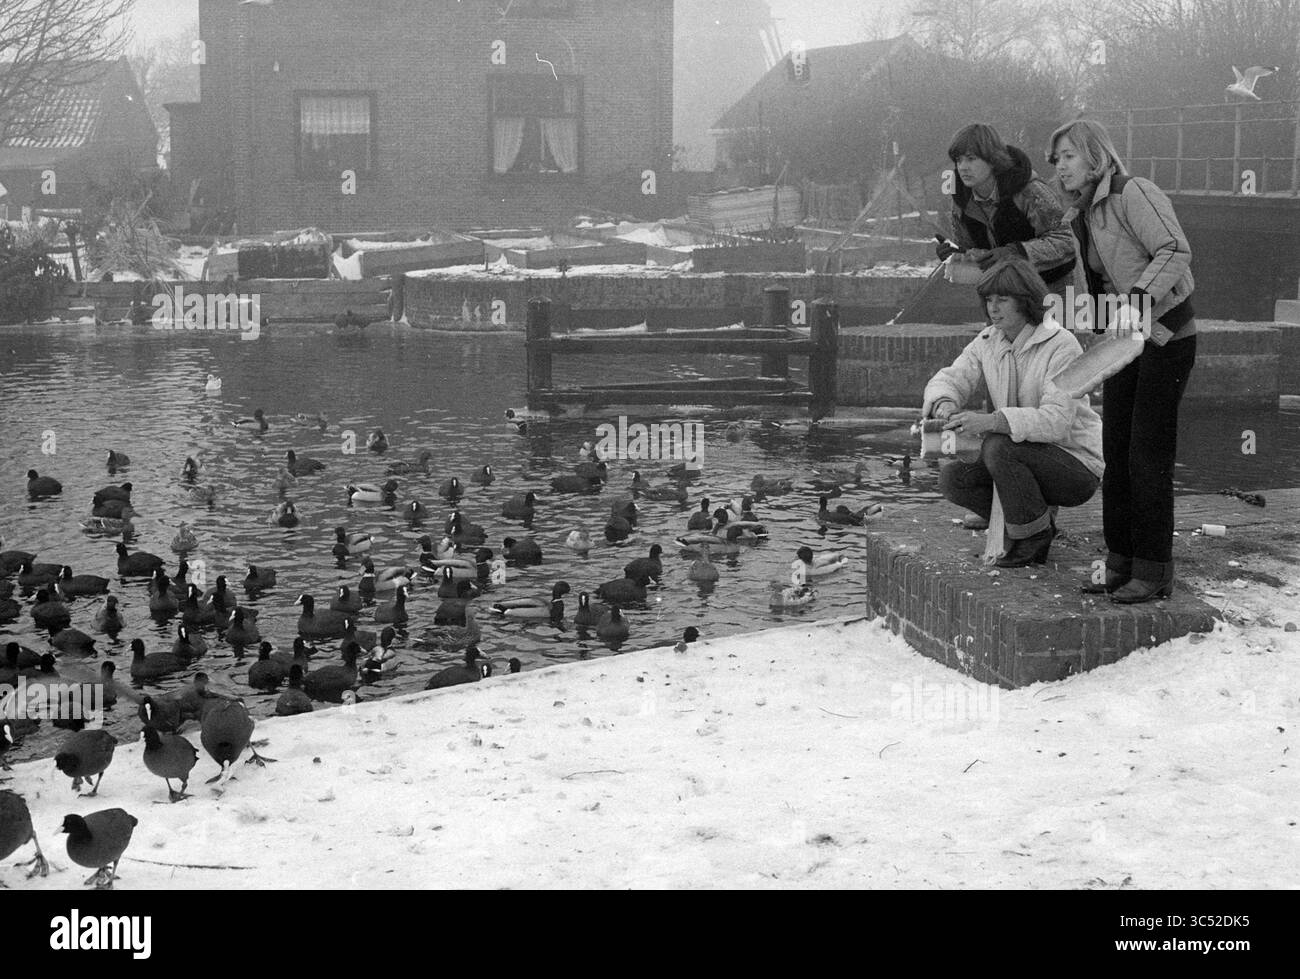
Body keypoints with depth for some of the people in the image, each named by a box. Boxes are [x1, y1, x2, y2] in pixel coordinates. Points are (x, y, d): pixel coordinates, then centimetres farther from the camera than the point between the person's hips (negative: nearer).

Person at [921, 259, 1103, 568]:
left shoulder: (1062, 345, -20)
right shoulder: (988, 342, 2)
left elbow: (1056, 420, -30)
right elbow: (949, 379, -3)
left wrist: (990, 421, -43)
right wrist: (944, 406, -30)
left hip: (1078, 465, -7)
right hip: (1029, 458, 7)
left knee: (998, 447, -31)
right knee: (951, 478, -10)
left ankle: (1034, 536, -11)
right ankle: (1036, 523, 6)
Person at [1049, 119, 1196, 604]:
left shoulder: (1134, 194, -14)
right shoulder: (1080, 217, 12)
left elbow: (1176, 252, -24)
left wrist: (1137, 294, -34)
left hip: (1166, 334, -8)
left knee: (1148, 456, -8)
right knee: (1115, 453, 6)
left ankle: (1153, 572, -2)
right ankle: (1120, 565, 13)